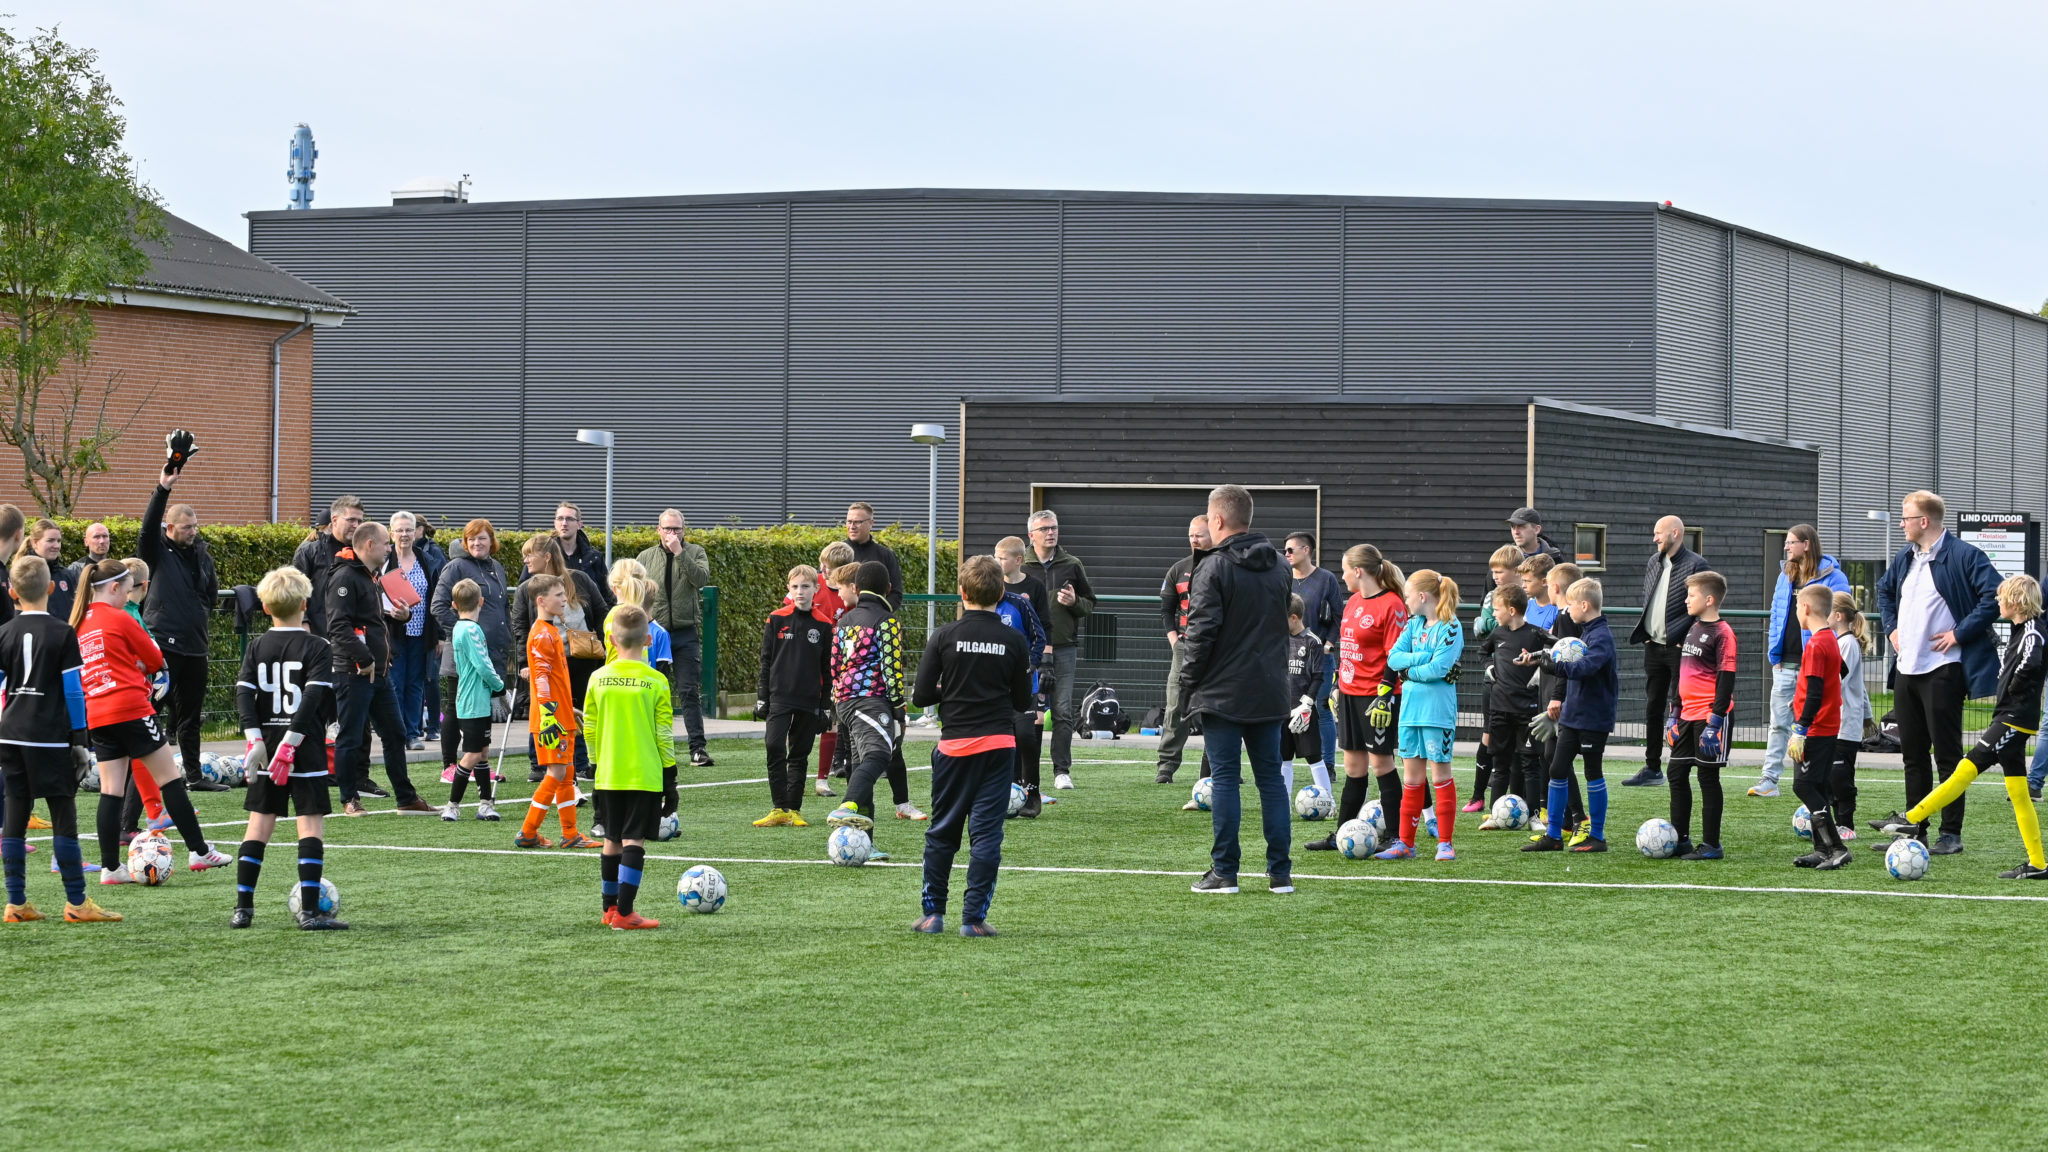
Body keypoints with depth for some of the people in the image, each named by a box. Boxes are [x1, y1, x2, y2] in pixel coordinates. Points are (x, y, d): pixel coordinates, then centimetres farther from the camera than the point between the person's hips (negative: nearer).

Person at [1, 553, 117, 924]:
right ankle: (76, 904, -2)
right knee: (64, 816, -1)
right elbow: (73, 690, -7)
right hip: (51, 738, -4)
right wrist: (79, 739, -3)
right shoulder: (62, 634, -6)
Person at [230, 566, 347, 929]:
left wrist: (254, 740, -7)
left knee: (259, 822, 10)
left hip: (266, 746, 4)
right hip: (306, 749, -4)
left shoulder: (256, 647, 7)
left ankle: (242, 907, 9)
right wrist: (290, 743, -15)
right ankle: (310, 910, -10)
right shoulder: (317, 648, -5)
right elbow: (313, 699, -15)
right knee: (311, 825, -3)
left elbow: (244, 693, -3)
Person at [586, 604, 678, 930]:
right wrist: (670, 779, 3)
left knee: (612, 839, 15)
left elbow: (590, 730, 6)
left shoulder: (598, 679, 0)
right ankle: (624, 913, -8)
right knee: (634, 841, -3)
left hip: (609, 777, 3)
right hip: (645, 777, -3)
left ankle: (610, 908, 24)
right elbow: (664, 734, -5)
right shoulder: (655, 682, -7)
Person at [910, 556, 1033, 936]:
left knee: (941, 832, 11)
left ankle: (932, 914, 13)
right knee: (987, 833, 2)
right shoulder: (1014, 641, -3)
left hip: (954, 744, 0)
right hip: (998, 744, 0)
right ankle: (974, 918, -1)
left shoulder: (944, 637, -6)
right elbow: (1023, 701, 4)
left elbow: (921, 695, -7)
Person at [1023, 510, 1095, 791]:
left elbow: (1090, 604, 16)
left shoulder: (1071, 565, 10)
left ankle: (1062, 770, 2)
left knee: (1063, 712, -2)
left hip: (1063, 648, 1)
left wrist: (1074, 603, -5)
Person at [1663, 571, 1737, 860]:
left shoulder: (1722, 633, -12)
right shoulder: (1693, 629, 15)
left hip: (1711, 715, -9)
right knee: (1677, 773, 9)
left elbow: (1726, 679, -16)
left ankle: (1711, 845, 3)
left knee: (1708, 776, -4)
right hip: (1688, 714, 9)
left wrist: (1715, 721, -20)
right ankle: (1680, 840, 18)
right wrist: (1675, 713, 21)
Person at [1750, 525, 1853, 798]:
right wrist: (1775, 656, 7)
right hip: (1786, 664, 5)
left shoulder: (1832, 578, -6)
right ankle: (1769, 780, 2)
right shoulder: (1785, 576, 13)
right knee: (1779, 723, 3)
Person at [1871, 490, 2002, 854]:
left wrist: (1960, 633, -17)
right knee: (1912, 754, 11)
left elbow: (1995, 596, -19)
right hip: (1907, 670, 8)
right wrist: (1891, 628, 17)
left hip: (1943, 670, -8)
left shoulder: (1964, 556, -11)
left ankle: (1951, 834, 1)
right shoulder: (1905, 558, 14)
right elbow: (1884, 590, 33)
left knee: (1947, 754, -4)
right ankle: (1914, 830, 18)